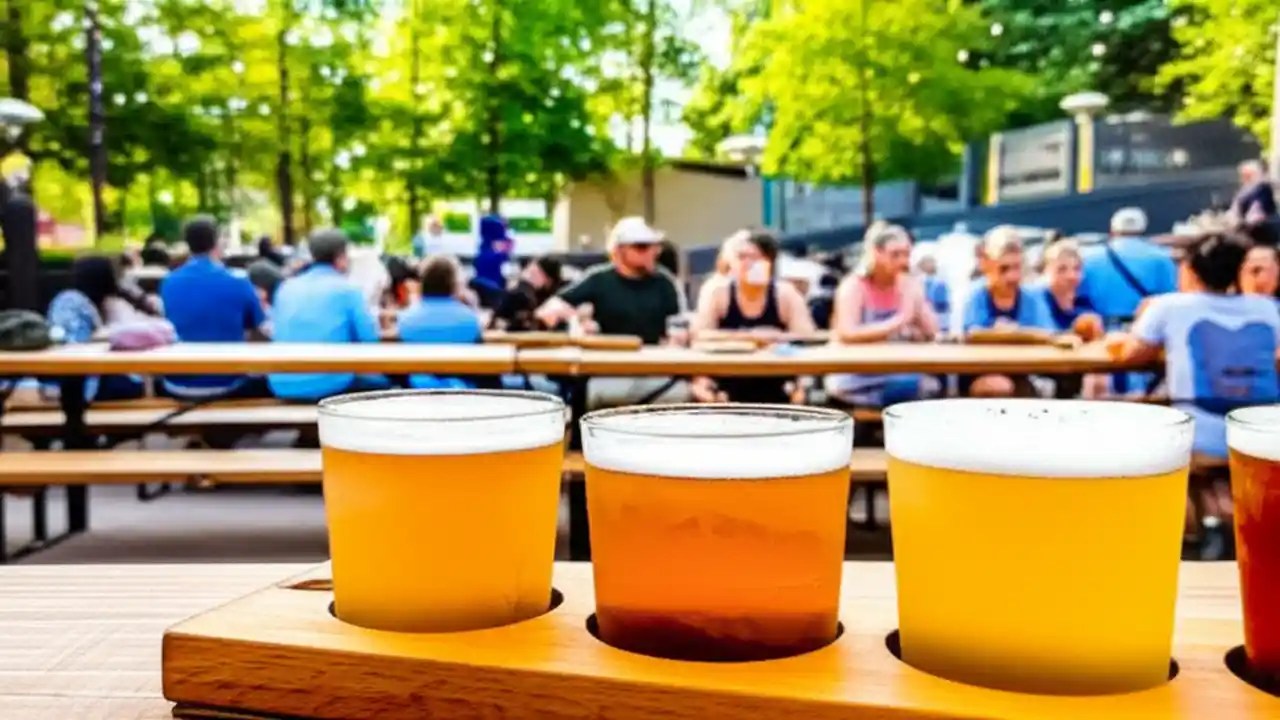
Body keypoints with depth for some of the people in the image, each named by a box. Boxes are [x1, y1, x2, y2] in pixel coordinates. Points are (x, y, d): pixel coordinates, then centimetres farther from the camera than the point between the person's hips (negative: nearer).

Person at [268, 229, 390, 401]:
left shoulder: (286, 288, 13)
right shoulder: (347, 289, -3)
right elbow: (370, 339, -4)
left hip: (282, 386, 6)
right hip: (329, 385, -6)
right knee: (381, 381, 22)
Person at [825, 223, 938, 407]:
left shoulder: (909, 286, 5)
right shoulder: (854, 286, -10)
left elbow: (932, 331, 2)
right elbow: (848, 334, -25)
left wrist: (915, 300, -12)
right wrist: (898, 321, -24)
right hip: (854, 376, -5)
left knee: (931, 385, -23)